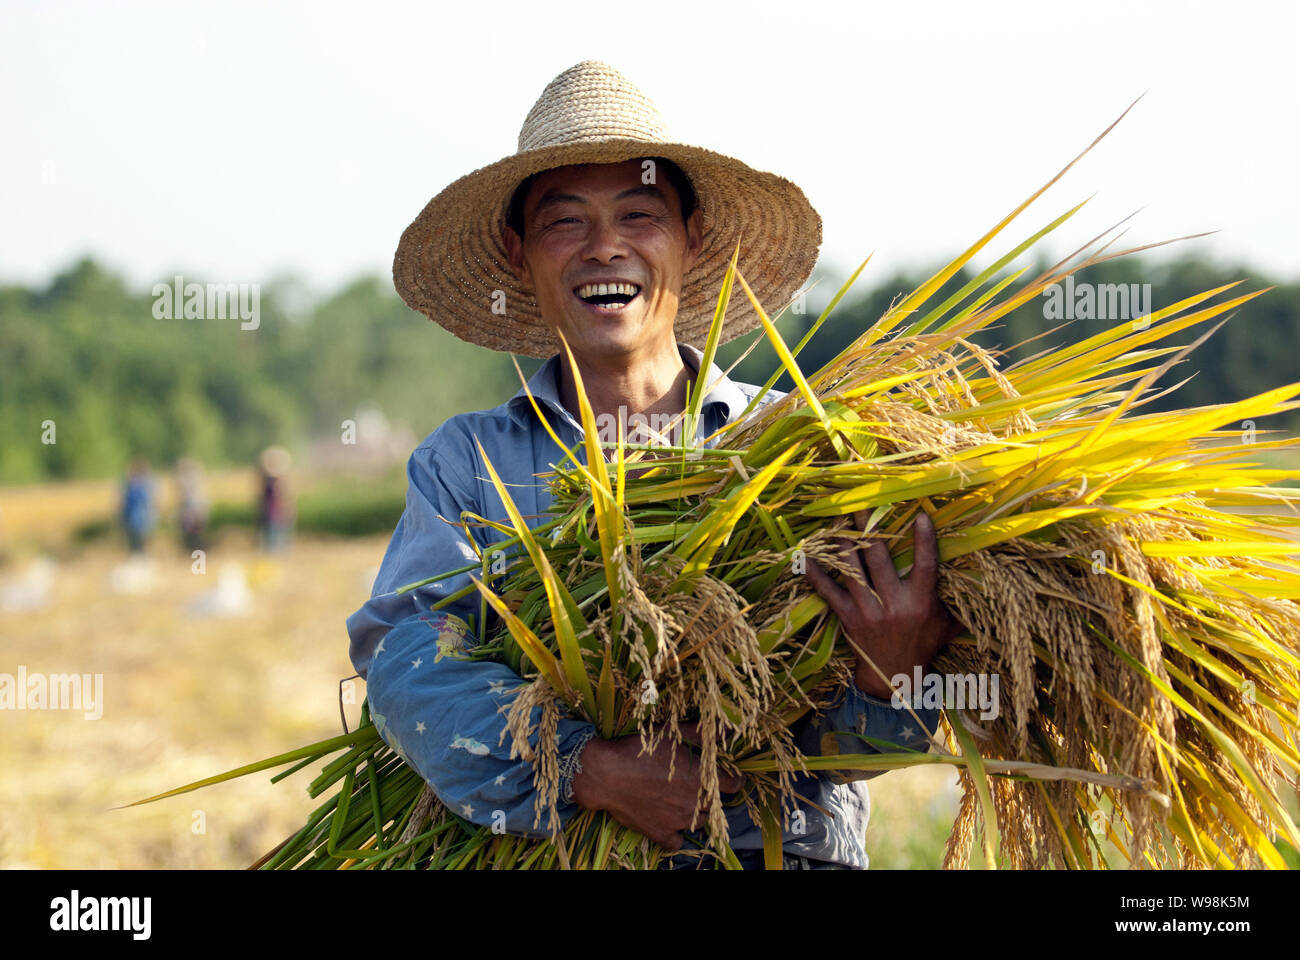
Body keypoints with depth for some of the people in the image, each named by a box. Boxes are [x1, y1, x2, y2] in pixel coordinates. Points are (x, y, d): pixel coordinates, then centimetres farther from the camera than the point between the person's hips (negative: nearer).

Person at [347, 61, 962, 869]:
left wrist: (887, 676, -17)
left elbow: (844, 741, 6)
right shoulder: (468, 462, 13)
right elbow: (404, 654, -3)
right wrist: (588, 768, -17)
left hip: (783, 846, 0)